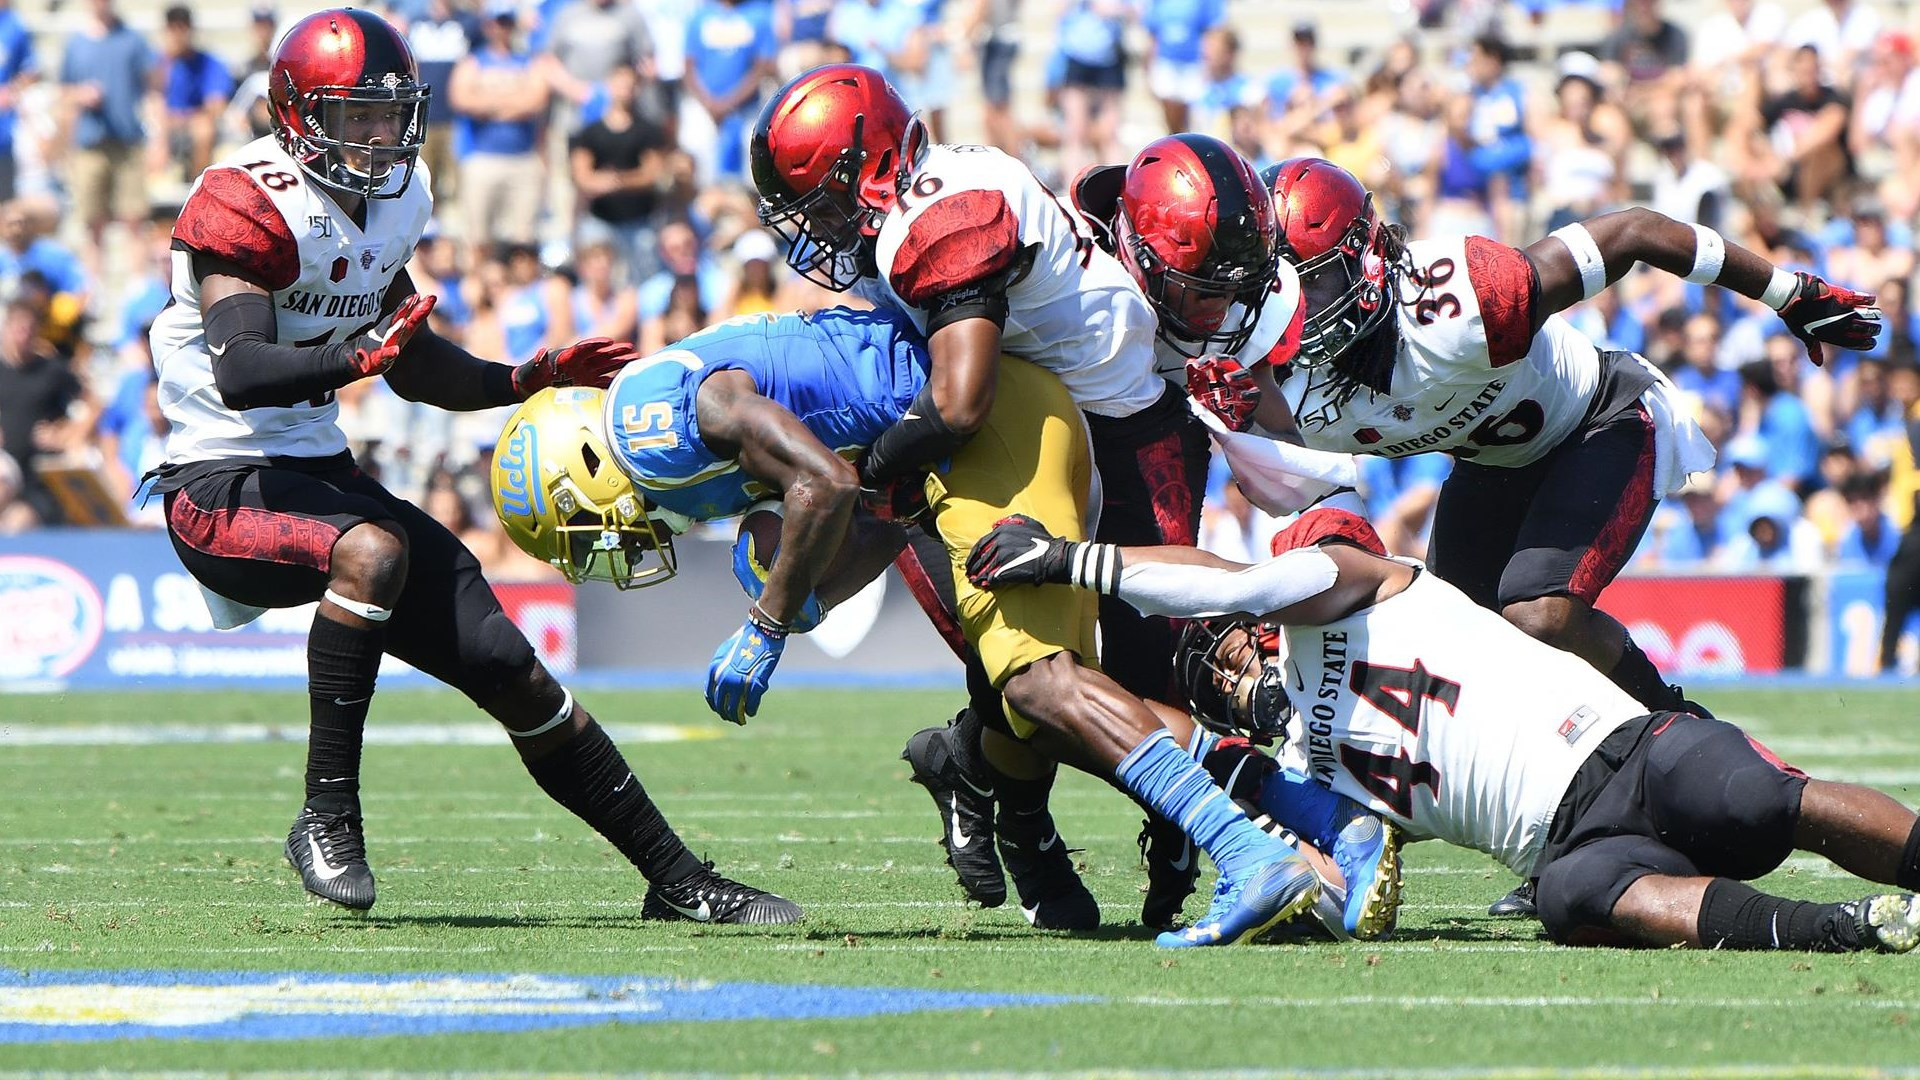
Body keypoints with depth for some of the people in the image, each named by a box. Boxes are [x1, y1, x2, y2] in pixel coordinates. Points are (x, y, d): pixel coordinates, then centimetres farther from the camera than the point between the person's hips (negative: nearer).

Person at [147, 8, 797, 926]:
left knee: (511, 672, 3)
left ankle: (676, 881, 11)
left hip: (321, 474, 8)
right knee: (373, 549, -38)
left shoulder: (389, 200, 9)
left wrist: (527, 379, 20)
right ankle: (328, 817, -28)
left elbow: (414, 368, 25)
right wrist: (354, 357, -46)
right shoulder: (251, 204, -17)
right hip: (220, 488, -8)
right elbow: (239, 371, -33)